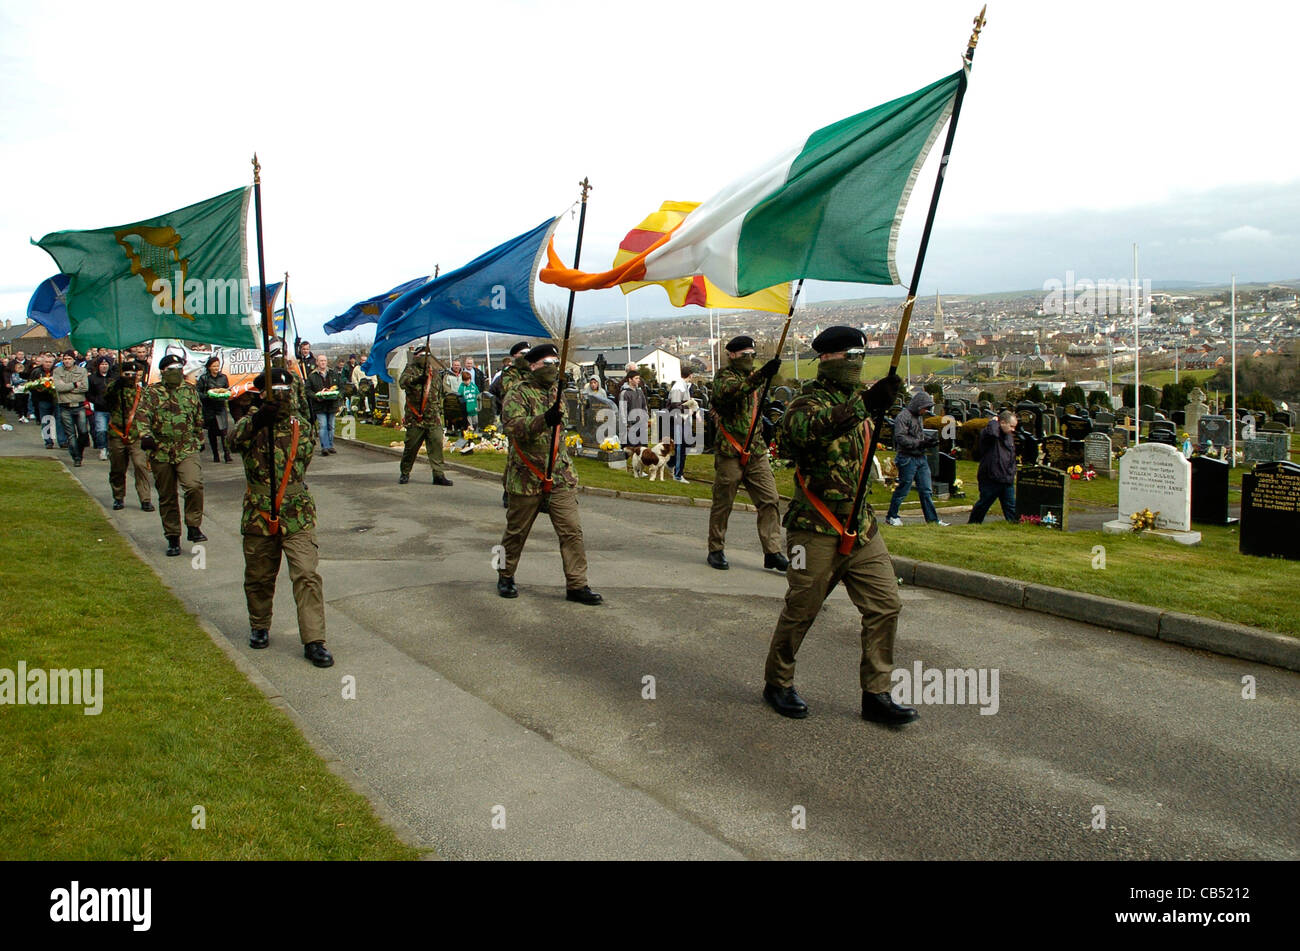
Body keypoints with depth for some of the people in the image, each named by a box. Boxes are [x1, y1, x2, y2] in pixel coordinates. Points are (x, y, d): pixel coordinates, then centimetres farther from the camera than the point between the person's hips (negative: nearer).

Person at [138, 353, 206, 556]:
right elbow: (143, 416, -10)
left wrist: (199, 441, 24)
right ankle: (173, 537, 18)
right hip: (161, 452, 0)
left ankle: (193, 527, -9)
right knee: (167, 498, 7)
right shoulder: (152, 392, 3)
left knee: (194, 486, -24)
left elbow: (198, 420, 20)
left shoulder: (191, 391, 11)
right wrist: (145, 435, -28)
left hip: (187, 450, 0)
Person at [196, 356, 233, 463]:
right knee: (212, 432, 6)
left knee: (223, 430, -12)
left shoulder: (223, 377, 8)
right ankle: (215, 455, 14)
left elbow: (227, 390, 17)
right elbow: (198, 392, -2)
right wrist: (207, 396, -18)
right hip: (209, 409, -1)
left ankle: (227, 453, -13)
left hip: (221, 407, 1)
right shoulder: (203, 378, -1)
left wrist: (225, 395, -5)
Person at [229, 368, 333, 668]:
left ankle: (314, 641, -6)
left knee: (307, 575, -9)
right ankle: (259, 628, 37)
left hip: (298, 516, 1)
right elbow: (235, 439, -27)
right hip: (259, 516, -1)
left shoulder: (302, 426, 8)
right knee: (259, 578, 14)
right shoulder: (251, 424, -2)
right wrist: (258, 419, -44)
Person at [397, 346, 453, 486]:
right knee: (411, 447, 3)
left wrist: (439, 410, 23)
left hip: (433, 418, 4)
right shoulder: (411, 369, -1)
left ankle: (439, 474, -2)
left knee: (436, 444, -4)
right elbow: (402, 381, -22)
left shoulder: (433, 373, 17)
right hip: (415, 418, -4)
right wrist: (416, 379, -39)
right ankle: (405, 473, 19)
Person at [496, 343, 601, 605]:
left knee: (572, 530, -3)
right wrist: (544, 420, -39)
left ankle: (577, 585, 2)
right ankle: (505, 576, 29)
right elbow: (513, 426, -26)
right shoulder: (518, 393, -9)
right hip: (527, 477, -5)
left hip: (560, 476, 5)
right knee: (516, 531, 10)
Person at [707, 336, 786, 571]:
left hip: (756, 451, 7)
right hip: (730, 452, -7)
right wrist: (761, 375, -43)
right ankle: (716, 550, 17)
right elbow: (732, 391, -32)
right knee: (723, 504, 3)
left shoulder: (753, 376, 18)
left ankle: (772, 552, 1)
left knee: (770, 501, -1)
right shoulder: (724, 376, -7)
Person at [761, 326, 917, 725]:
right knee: (800, 611, 3)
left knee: (885, 604, 2)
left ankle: (876, 694, 12)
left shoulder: (855, 399, 13)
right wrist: (863, 405, -40)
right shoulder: (809, 402, -11)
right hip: (816, 530, -7)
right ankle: (777, 683, 23)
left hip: (862, 527, 7)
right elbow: (793, 429, -31)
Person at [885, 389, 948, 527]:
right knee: (903, 489, -1)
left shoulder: (919, 417, 16)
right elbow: (901, 438, -20)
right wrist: (921, 444, -21)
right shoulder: (903, 416, -12)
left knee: (926, 490, 7)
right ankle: (891, 517, 13)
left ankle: (932, 519, 10)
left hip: (921, 458, 8)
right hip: (908, 458, -8)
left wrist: (929, 440, 5)